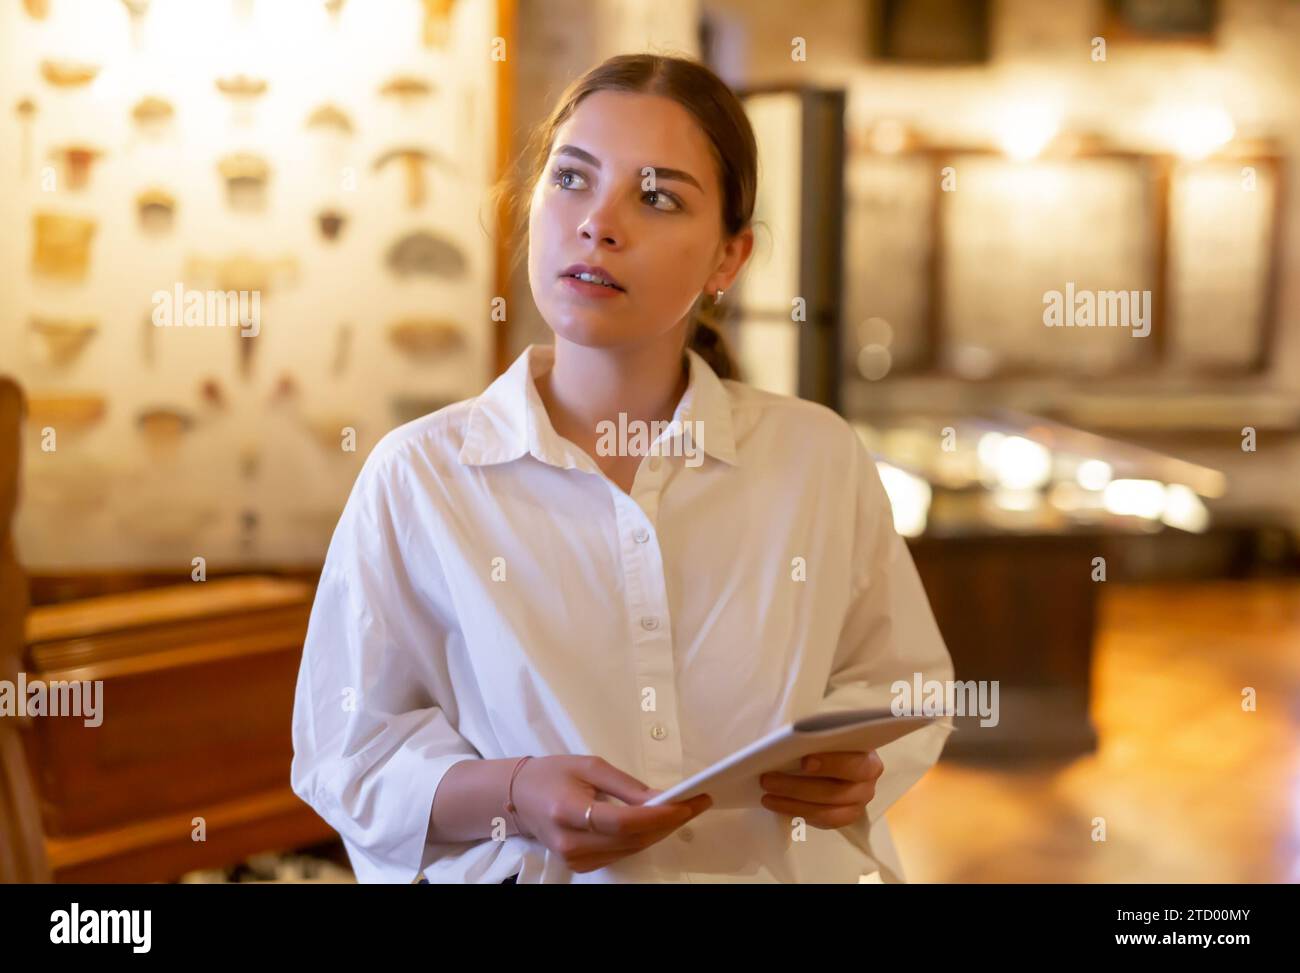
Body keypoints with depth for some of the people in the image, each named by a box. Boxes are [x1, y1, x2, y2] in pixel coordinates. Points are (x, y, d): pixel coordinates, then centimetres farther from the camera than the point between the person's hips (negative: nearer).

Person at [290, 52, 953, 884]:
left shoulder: (821, 457, 3)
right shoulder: (418, 477, -3)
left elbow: (902, 679, 15)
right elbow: (351, 750, 1)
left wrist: (858, 759, -6)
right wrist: (514, 797, -16)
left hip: (795, 863, 2)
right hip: (532, 870, -2)